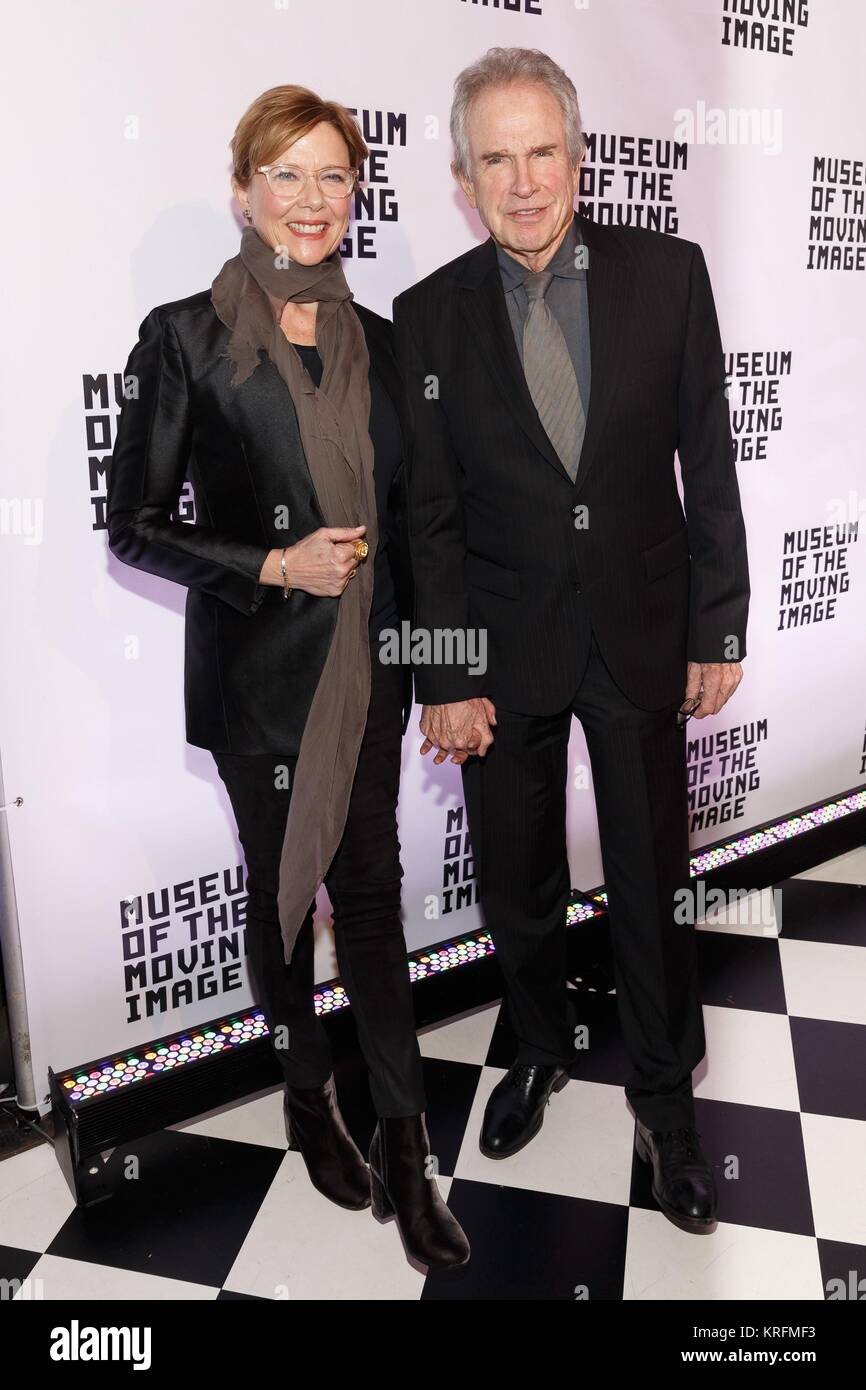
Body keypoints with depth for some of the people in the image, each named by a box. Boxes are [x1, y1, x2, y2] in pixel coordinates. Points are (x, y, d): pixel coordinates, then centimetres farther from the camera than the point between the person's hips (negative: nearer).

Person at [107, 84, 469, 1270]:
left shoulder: (375, 339, 7)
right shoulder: (186, 336, -7)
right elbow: (133, 527, -6)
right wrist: (273, 567, -17)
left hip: (367, 667, 4)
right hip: (258, 671, -3)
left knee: (371, 889, 7)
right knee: (281, 887, 13)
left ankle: (404, 1151, 20)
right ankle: (310, 1101, 36)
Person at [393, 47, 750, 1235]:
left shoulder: (668, 274, -4)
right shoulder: (428, 316, -4)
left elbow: (708, 462, -1)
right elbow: (429, 515, -3)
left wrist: (719, 631, -1)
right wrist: (445, 679, -6)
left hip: (641, 640, 0)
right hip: (503, 647, 1)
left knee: (651, 884, 10)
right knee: (516, 884, 15)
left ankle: (664, 1093, 34)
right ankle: (542, 1048, 43)